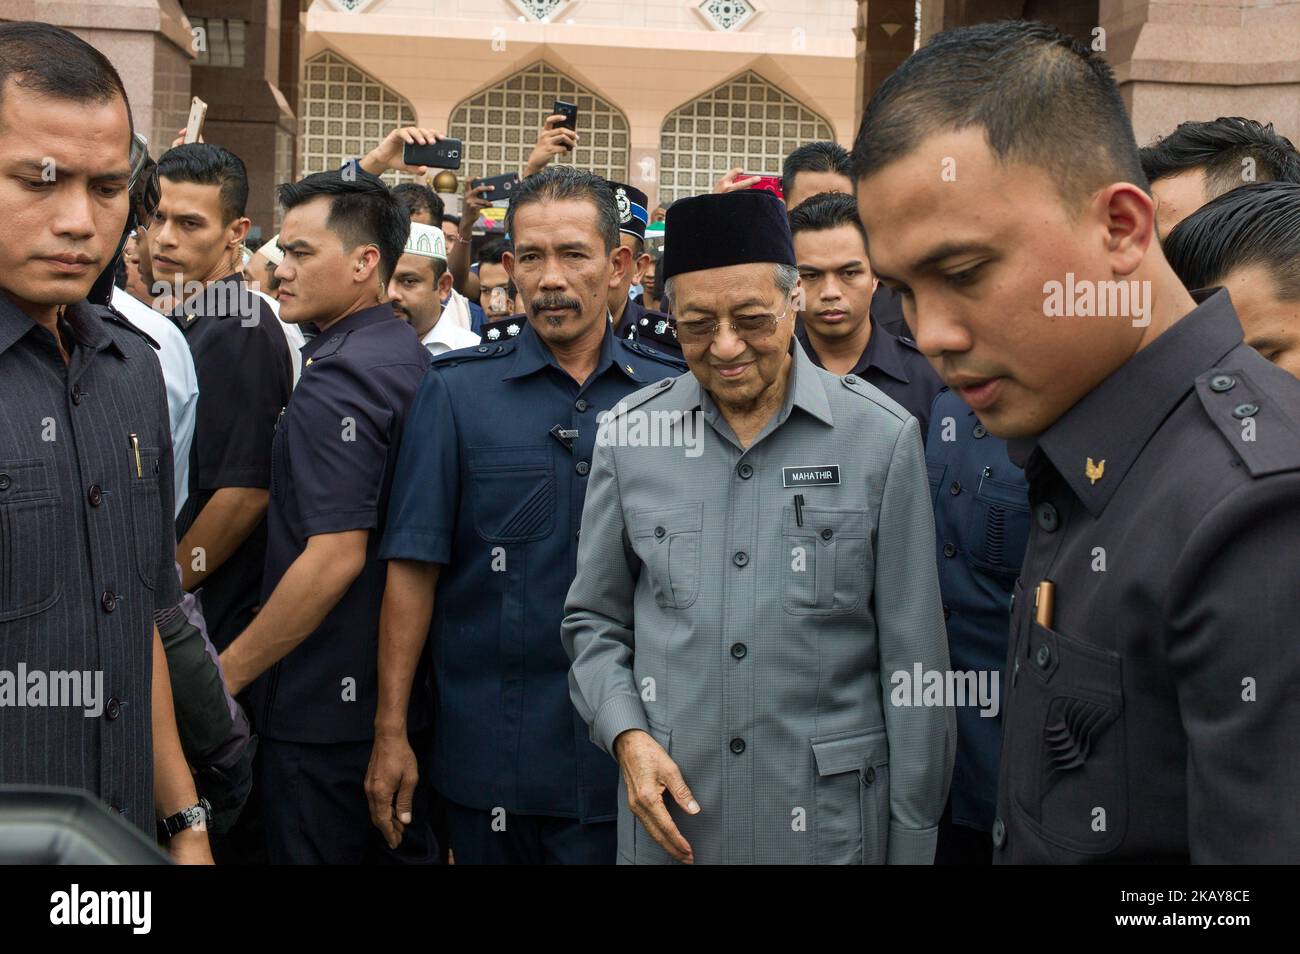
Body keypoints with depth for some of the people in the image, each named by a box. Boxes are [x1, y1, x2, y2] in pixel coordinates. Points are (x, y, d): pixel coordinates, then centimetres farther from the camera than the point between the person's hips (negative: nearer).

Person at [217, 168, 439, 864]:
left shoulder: (337, 376, -20)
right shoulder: (409, 356, 9)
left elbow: (335, 556, -25)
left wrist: (226, 673, -17)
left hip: (325, 702, -9)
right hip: (405, 687, 9)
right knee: (405, 846, 19)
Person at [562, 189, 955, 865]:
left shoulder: (883, 438, -7)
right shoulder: (630, 435, -1)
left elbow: (912, 662, -4)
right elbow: (593, 622, 8)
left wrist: (913, 840, -3)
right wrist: (626, 733, -8)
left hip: (831, 817, -1)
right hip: (668, 814, 2)